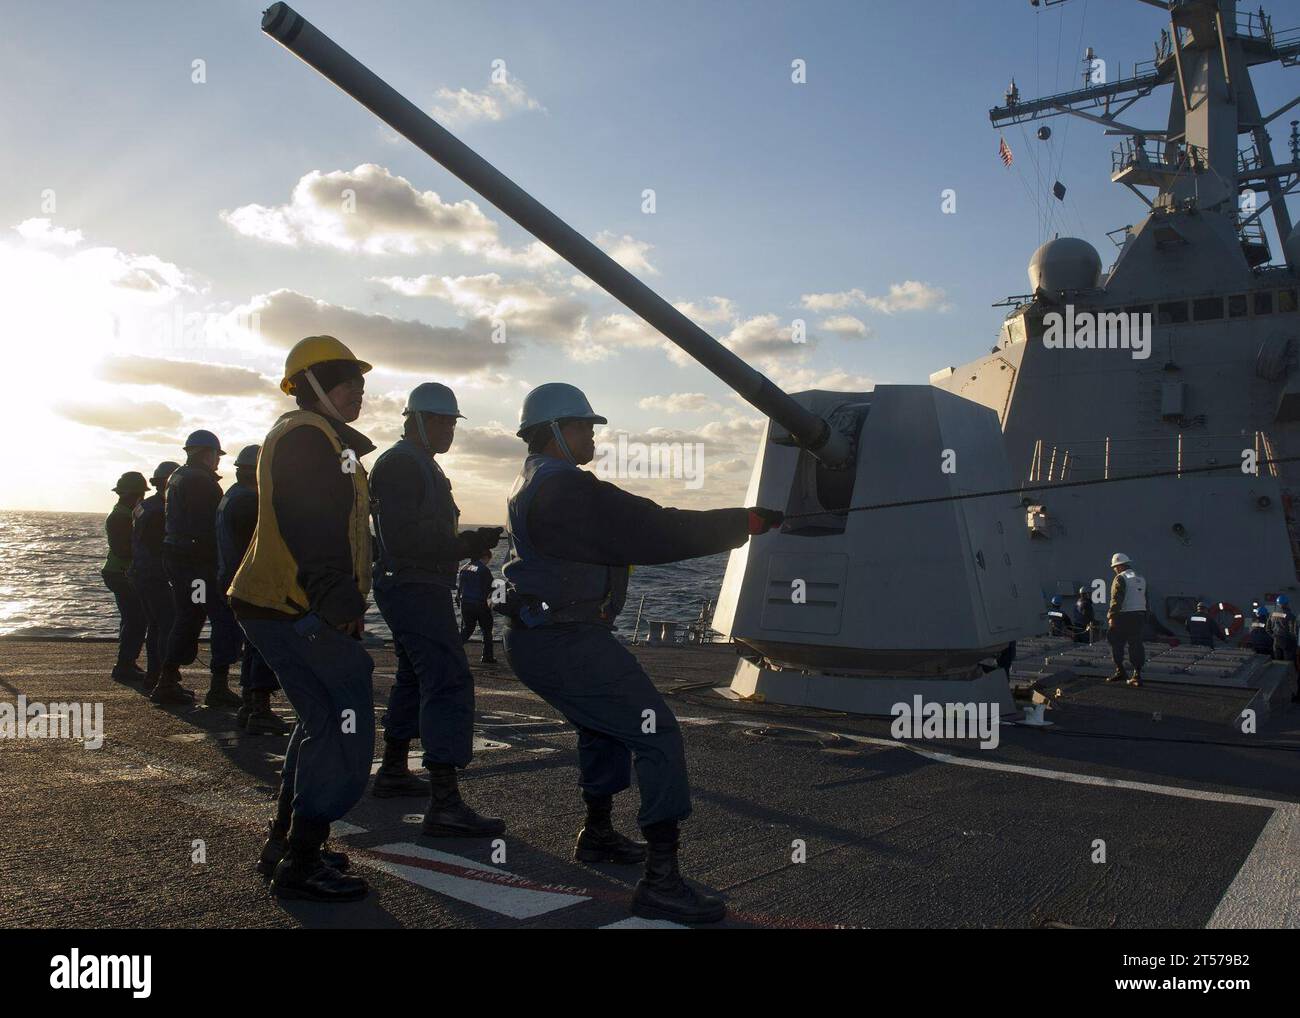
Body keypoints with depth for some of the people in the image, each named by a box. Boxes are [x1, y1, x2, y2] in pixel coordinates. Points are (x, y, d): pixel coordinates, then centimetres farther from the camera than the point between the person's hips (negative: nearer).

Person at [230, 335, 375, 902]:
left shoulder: (311, 437, 22)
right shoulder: (309, 436, -13)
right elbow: (313, 534, -23)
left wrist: (344, 604, 20)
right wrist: (342, 607, -24)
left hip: (284, 609, 11)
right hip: (296, 613, -11)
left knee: (323, 722, 19)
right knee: (344, 732, -8)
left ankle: (285, 843, 29)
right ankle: (300, 866, 1)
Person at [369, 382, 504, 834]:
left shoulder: (422, 465, 21)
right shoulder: (400, 463, -14)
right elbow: (401, 536, -24)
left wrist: (467, 541, 14)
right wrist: (462, 544, -24)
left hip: (419, 588, 12)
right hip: (414, 588, -12)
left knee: (416, 679, 22)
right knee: (449, 683, -19)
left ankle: (393, 771, 36)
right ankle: (445, 805, -24)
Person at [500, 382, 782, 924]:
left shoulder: (531, 485, 14)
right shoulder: (568, 489, -19)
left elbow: (621, 529, 22)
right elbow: (653, 532, -23)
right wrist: (746, 522, -18)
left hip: (533, 639, 11)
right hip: (567, 644, -11)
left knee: (602, 724, 29)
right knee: (656, 733, -10)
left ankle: (597, 834, 42)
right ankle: (661, 880, -10)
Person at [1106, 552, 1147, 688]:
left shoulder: (1120, 578, -9)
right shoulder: (1141, 578, 15)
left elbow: (1116, 600, -17)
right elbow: (1145, 600, 17)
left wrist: (1111, 616, -15)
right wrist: (1144, 618, 20)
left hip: (1124, 616, -7)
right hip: (1140, 615, 7)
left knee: (1116, 644, 4)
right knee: (1136, 645, 6)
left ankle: (1120, 671, 6)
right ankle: (1137, 675, 5)